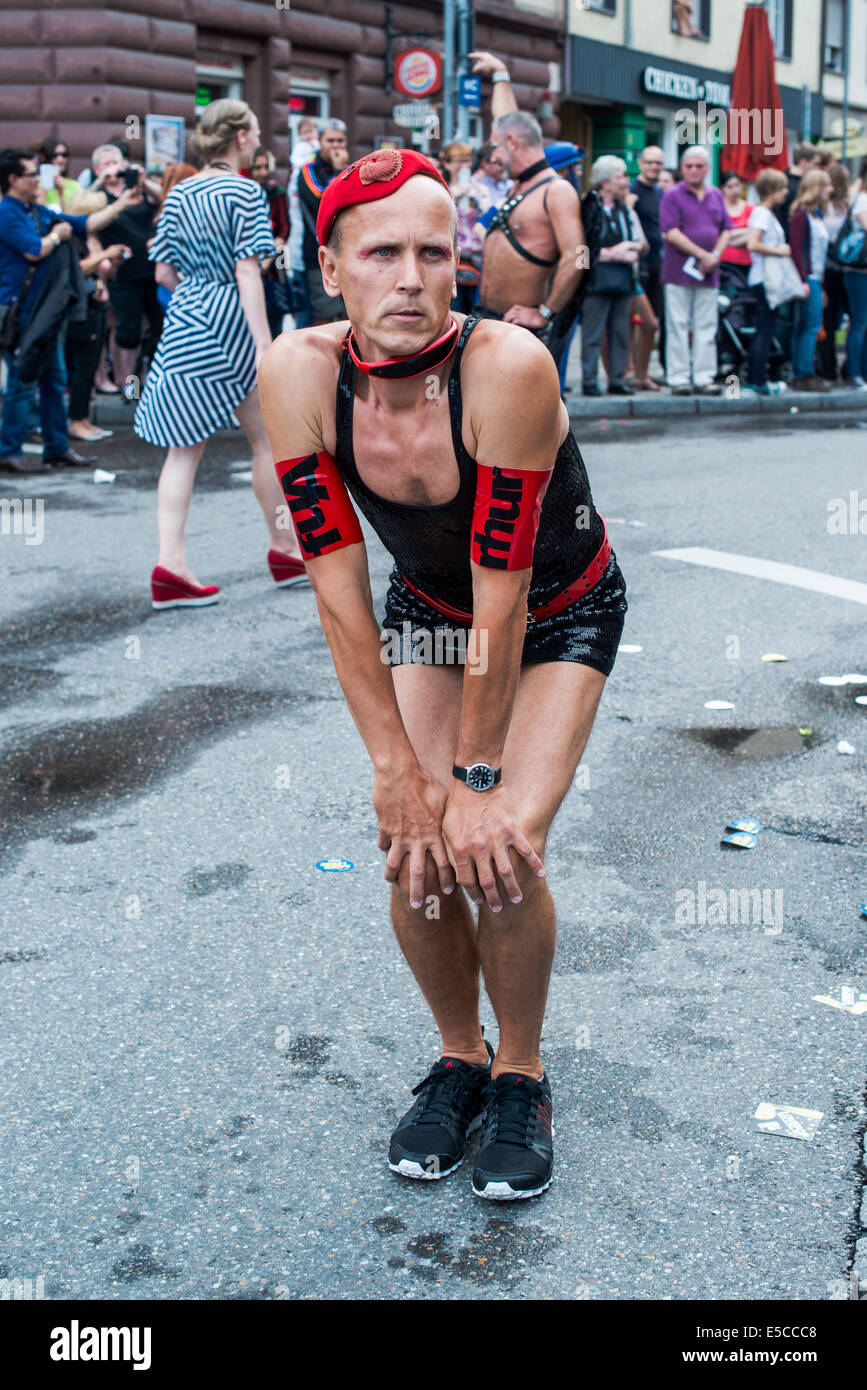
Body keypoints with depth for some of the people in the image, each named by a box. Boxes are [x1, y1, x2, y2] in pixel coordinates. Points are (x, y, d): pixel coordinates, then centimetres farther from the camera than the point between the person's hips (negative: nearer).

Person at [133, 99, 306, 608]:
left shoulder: (179, 194, 10)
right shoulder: (246, 193, -8)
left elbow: (165, 271, 11)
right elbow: (247, 272, -16)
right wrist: (263, 344, -19)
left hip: (184, 319, 6)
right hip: (231, 319, -6)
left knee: (185, 444, 3)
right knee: (267, 437, 9)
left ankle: (170, 562, -7)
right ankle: (285, 550, 21)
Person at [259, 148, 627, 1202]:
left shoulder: (507, 366, -34)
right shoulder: (299, 373, -23)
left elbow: (502, 596, -29)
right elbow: (337, 584, -19)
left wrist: (478, 779, -23)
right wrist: (398, 769, -19)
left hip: (561, 615, -3)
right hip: (427, 611, 3)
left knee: (499, 852, -17)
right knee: (415, 854, -10)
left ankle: (521, 1075, 10)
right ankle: (459, 1057, 18)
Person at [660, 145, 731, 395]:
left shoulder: (716, 196, 14)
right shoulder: (672, 196, -1)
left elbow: (725, 230, 14)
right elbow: (672, 233, -10)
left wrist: (715, 255, -5)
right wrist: (703, 254, -12)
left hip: (708, 272, 5)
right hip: (679, 271, -4)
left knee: (707, 327, 4)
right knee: (678, 326, -3)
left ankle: (704, 378, 8)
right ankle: (678, 378, 1)